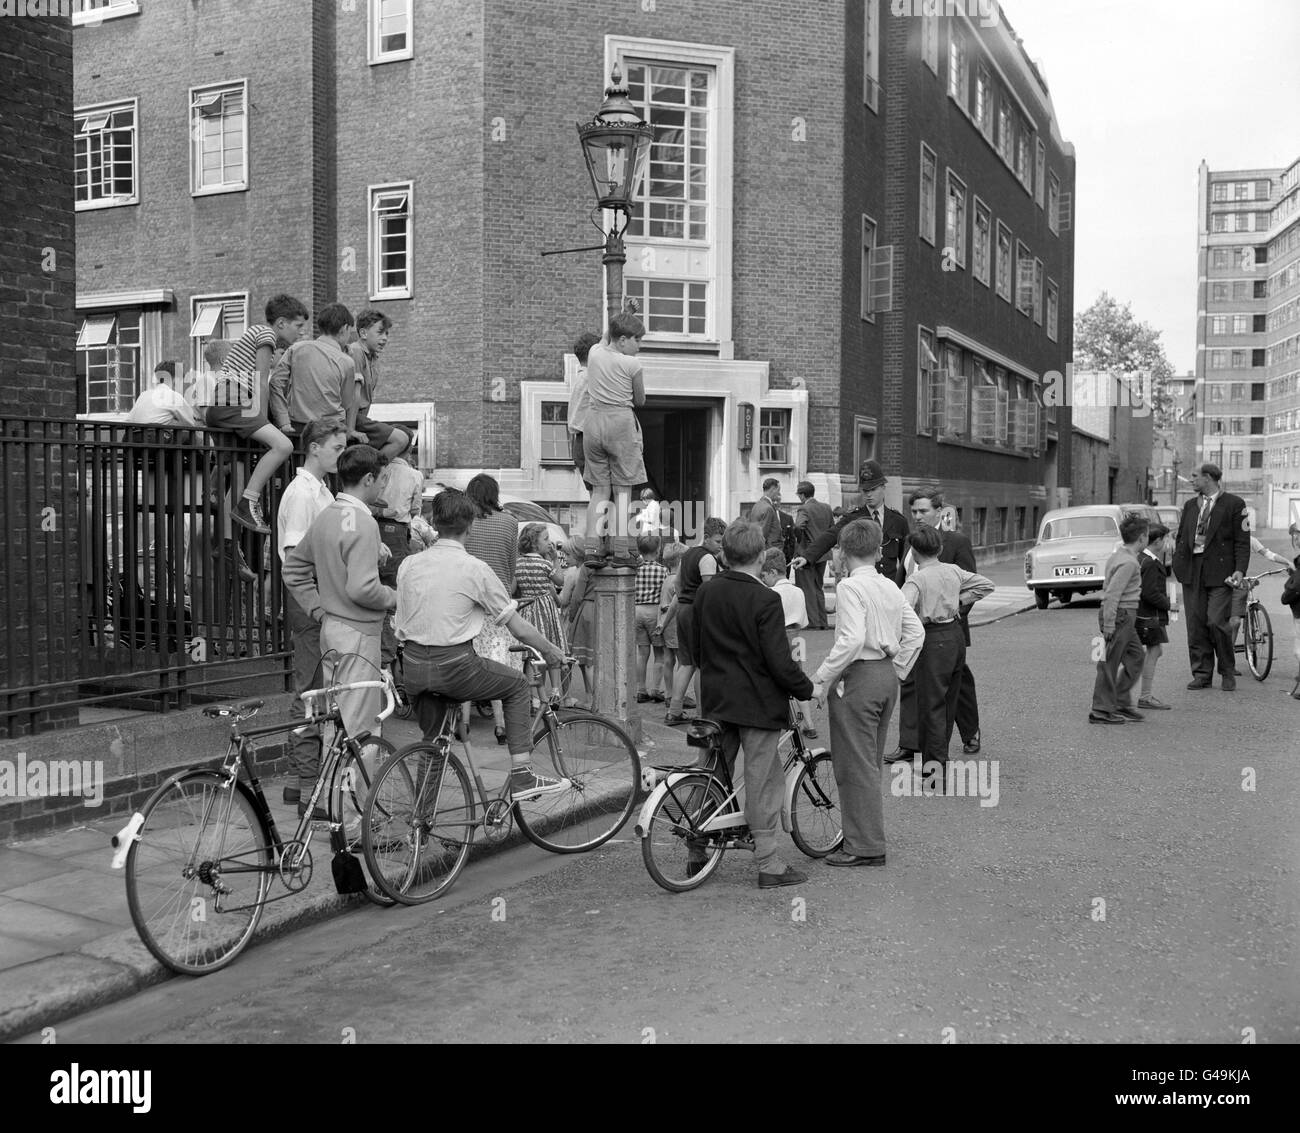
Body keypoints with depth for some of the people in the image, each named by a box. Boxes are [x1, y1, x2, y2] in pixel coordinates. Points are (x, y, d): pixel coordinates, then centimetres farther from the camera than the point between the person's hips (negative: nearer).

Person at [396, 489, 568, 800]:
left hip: (413, 668, 5)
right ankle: (521, 776, 12)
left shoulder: (408, 565, 7)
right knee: (516, 683, 17)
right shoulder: (475, 568, -6)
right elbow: (519, 629, -1)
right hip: (455, 666, -5)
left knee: (431, 738, 24)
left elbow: (402, 624, 14)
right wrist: (549, 650, 16)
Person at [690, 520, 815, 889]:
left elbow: (695, 646, 12)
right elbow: (779, 661, -19)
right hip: (758, 702, -6)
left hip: (715, 700, 6)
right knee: (764, 782, 2)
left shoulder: (705, 593, 2)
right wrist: (807, 690, -5)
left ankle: (696, 851, 24)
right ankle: (768, 865, 8)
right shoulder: (765, 601, -18)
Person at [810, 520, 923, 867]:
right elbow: (915, 632, 11)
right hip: (888, 677, 8)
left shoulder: (850, 587, -14)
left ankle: (865, 847, 3)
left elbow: (852, 640, -24)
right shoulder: (891, 587, 10)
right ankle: (867, 836, 26)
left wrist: (821, 679, -19)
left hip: (858, 678, -8)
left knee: (855, 765, -1)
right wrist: (897, 670, 17)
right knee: (871, 763, 17)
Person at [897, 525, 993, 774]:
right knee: (949, 698, 17)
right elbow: (986, 585, 15)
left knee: (931, 701, 0)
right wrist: (960, 601, 12)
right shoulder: (953, 571, 4)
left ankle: (936, 765, 1)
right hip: (956, 634, 7)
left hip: (933, 640, -7)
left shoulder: (916, 580, -15)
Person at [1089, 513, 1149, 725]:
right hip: (1121, 615, -10)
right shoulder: (1129, 562, -17)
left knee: (1135, 658, 16)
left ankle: (1121, 704, 21)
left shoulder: (1119, 556, 13)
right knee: (1109, 664, -3)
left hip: (1126, 617, 10)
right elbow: (1112, 594, -23)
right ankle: (1101, 711, 3)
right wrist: (1108, 624, -23)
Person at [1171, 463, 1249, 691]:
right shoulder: (1190, 505, 16)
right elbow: (1181, 537, 17)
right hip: (1192, 570, 5)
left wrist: (1240, 569, -13)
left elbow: (1242, 541, -2)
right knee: (1196, 625, 4)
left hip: (1220, 572, -5)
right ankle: (1201, 674, 11)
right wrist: (1177, 565, 5)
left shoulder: (1234, 504, 1)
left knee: (1216, 622, -11)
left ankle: (1228, 674, 8)